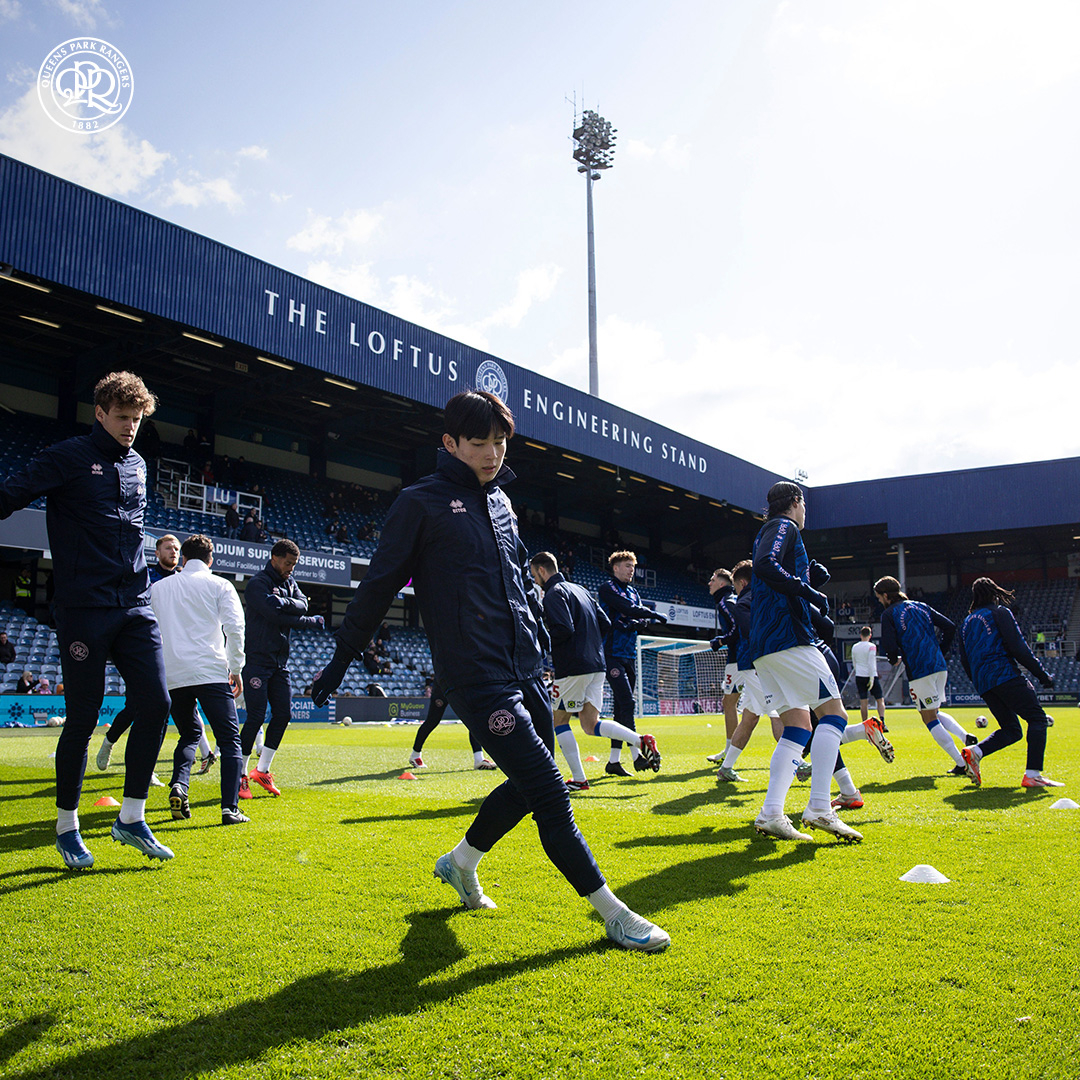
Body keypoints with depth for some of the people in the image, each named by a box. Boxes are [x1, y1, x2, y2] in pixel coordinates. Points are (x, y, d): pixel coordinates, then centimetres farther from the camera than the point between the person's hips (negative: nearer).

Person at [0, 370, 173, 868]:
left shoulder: (137, 465, 16)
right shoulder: (69, 457, -3)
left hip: (135, 606, 6)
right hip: (84, 608, -6)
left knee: (156, 702, -2)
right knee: (83, 716, 0)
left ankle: (131, 817, 11)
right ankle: (66, 826, 18)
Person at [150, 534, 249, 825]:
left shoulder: (159, 587, 16)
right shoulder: (219, 585, 6)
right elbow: (234, 627, -4)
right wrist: (236, 668, 4)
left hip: (171, 676, 4)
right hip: (211, 672, -4)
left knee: (189, 734, 22)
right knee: (229, 739, 1)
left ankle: (178, 785, -2)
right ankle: (230, 808, -11)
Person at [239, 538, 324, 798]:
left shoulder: (290, 582, 15)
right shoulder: (257, 583, -9)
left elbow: (302, 605, -1)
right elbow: (276, 614, -20)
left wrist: (283, 603, -21)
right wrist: (311, 621, -9)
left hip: (280, 661, 7)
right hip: (258, 658, -7)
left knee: (283, 715, 4)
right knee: (256, 717, -9)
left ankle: (262, 770, 16)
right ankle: (240, 775, 2)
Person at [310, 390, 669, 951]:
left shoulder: (501, 500, 16)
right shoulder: (423, 502, -4)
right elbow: (380, 582, -2)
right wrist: (343, 655, 0)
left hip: (525, 670, 8)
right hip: (476, 678, -8)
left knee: (530, 786, 14)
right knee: (548, 791, -9)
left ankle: (460, 862, 37)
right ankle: (613, 914, 2)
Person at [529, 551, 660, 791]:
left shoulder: (554, 593, -8)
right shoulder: (579, 590, 19)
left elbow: (563, 629, -23)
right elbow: (605, 624, 17)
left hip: (572, 668, -8)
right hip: (596, 665, 8)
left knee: (559, 720, 7)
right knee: (590, 725, 9)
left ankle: (578, 779, 6)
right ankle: (641, 741, -9)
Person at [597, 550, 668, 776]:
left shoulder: (633, 592, 21)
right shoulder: (608, 588, -3)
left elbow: (642, 620, 10)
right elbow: (629, 609, -16)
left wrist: (637, 624, -12)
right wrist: (655, 615, -6)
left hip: (630, 655, 8)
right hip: (613, 654, -8)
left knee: (621, 707, 6)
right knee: (626, 703, -16)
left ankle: (614, 761, 8)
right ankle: (636, 754, -17)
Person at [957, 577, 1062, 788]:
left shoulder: (967, 622, 22)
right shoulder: (999, 612, 3)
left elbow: (965, 661, 20)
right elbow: (1018, 647, -7)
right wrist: (1042, 673, -3)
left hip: (983, 683, 7)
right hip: (1005, 675, -7)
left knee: (1011, 730, 12)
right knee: (1037, 718, -4)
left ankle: (975, 751, -10)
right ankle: (1032, 775, -17)